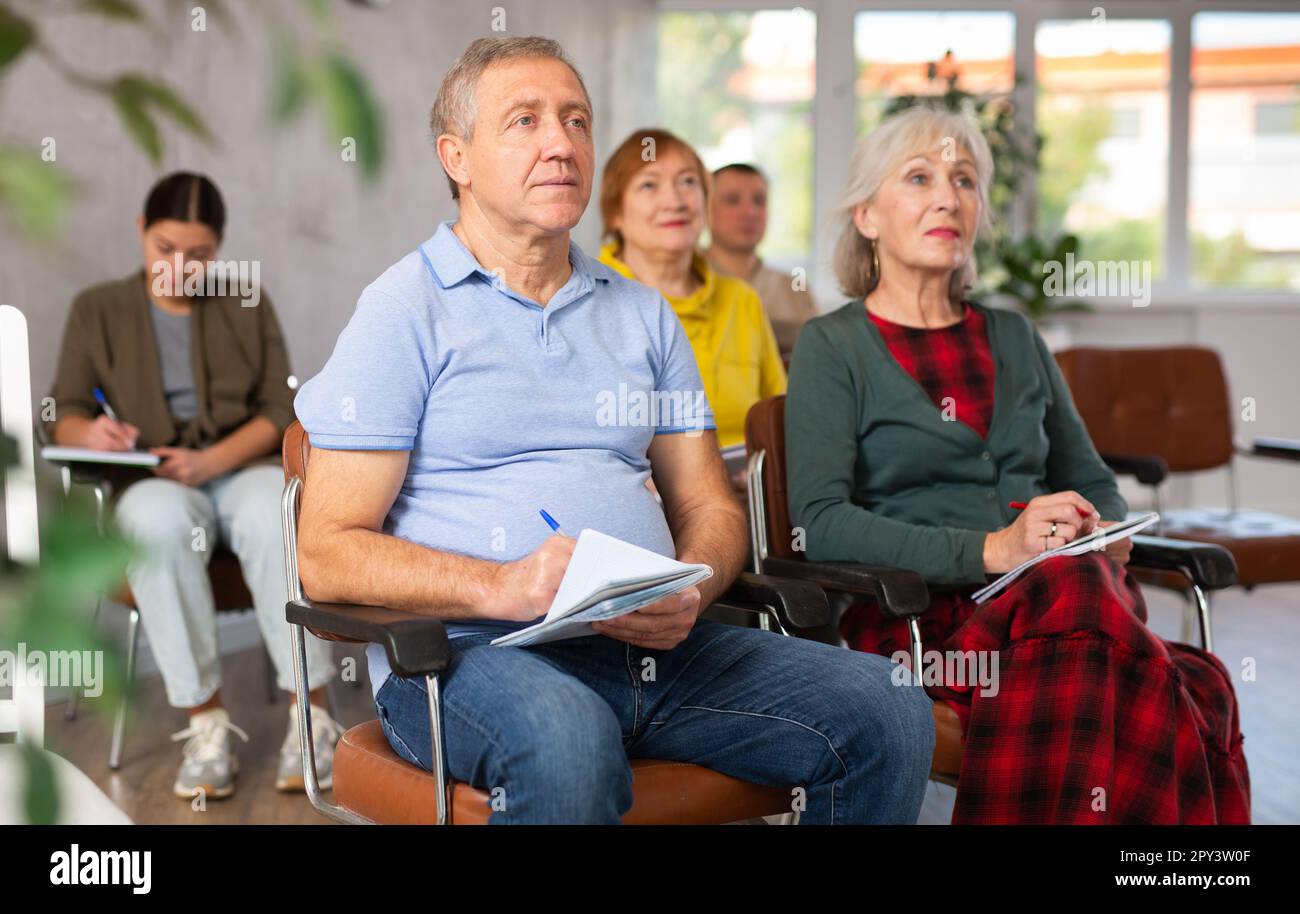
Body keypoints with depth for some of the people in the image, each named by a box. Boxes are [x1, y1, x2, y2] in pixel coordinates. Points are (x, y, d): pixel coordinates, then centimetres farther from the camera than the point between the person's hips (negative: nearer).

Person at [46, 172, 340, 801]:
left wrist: (211, 462, -14)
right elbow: (64, 417, 8)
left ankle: (312, 717, -31)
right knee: (161, 525, -38)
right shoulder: (97, 310, 14)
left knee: (272, 516, -37)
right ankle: (206, 724, -30)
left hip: (243, 468, 0)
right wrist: (91, 432, -18)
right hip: (153, 483, 0)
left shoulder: (248, 305, 14)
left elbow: (280, 412, 5)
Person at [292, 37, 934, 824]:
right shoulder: (404, 310, 1)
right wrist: (501, 588, -21)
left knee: (887, 708, -13)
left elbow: (710, 508, 18)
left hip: (655, 645, 6)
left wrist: (686, 592, -6)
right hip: (470, 653, -5)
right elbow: (329, 555, -5)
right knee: (565, 739, -39)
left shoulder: (644, 315, 19)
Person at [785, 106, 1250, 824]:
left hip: (1060, 589, 5)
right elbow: (820, 523, -9)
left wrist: (1102, 533, 0)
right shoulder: (833, 346, 4)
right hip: (919, 614, -5)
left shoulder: (1014, 338, 22)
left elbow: (1091, 480, 26)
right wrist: (988, 549, -19)